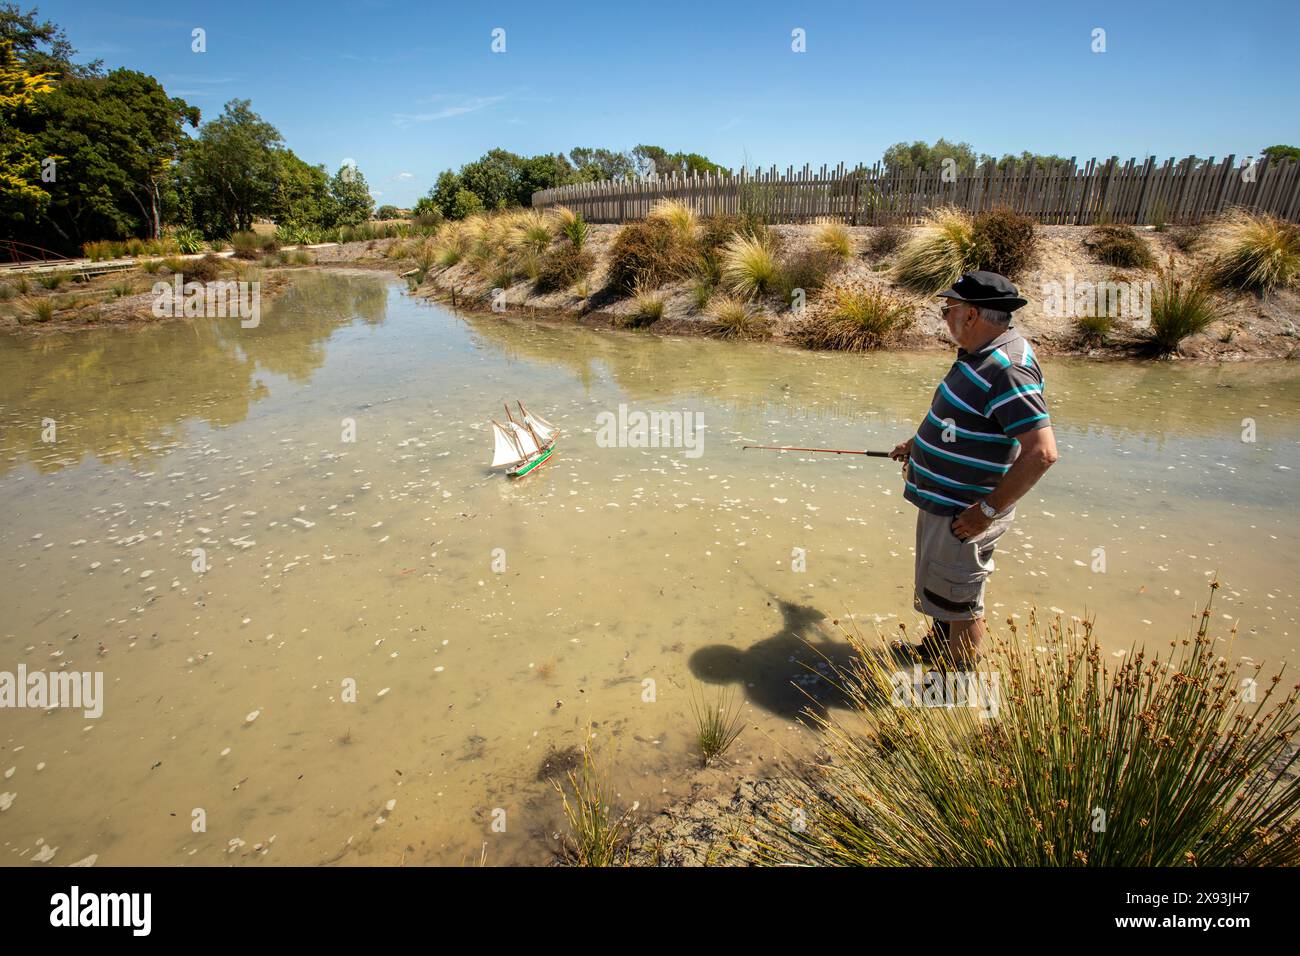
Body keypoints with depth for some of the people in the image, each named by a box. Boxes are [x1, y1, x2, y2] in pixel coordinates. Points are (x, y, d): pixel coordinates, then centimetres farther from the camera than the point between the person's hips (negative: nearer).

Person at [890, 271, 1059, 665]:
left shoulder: (1006, 370, -27)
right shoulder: (982, 353, 5)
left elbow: (1042, 453, -32)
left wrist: (988, 510, -27)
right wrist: (918, 443, 24)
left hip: (963, 515, -10)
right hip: (942, 501, 10)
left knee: (960, 602, 5)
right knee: (938, 591, 26)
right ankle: (934, 648, 48)